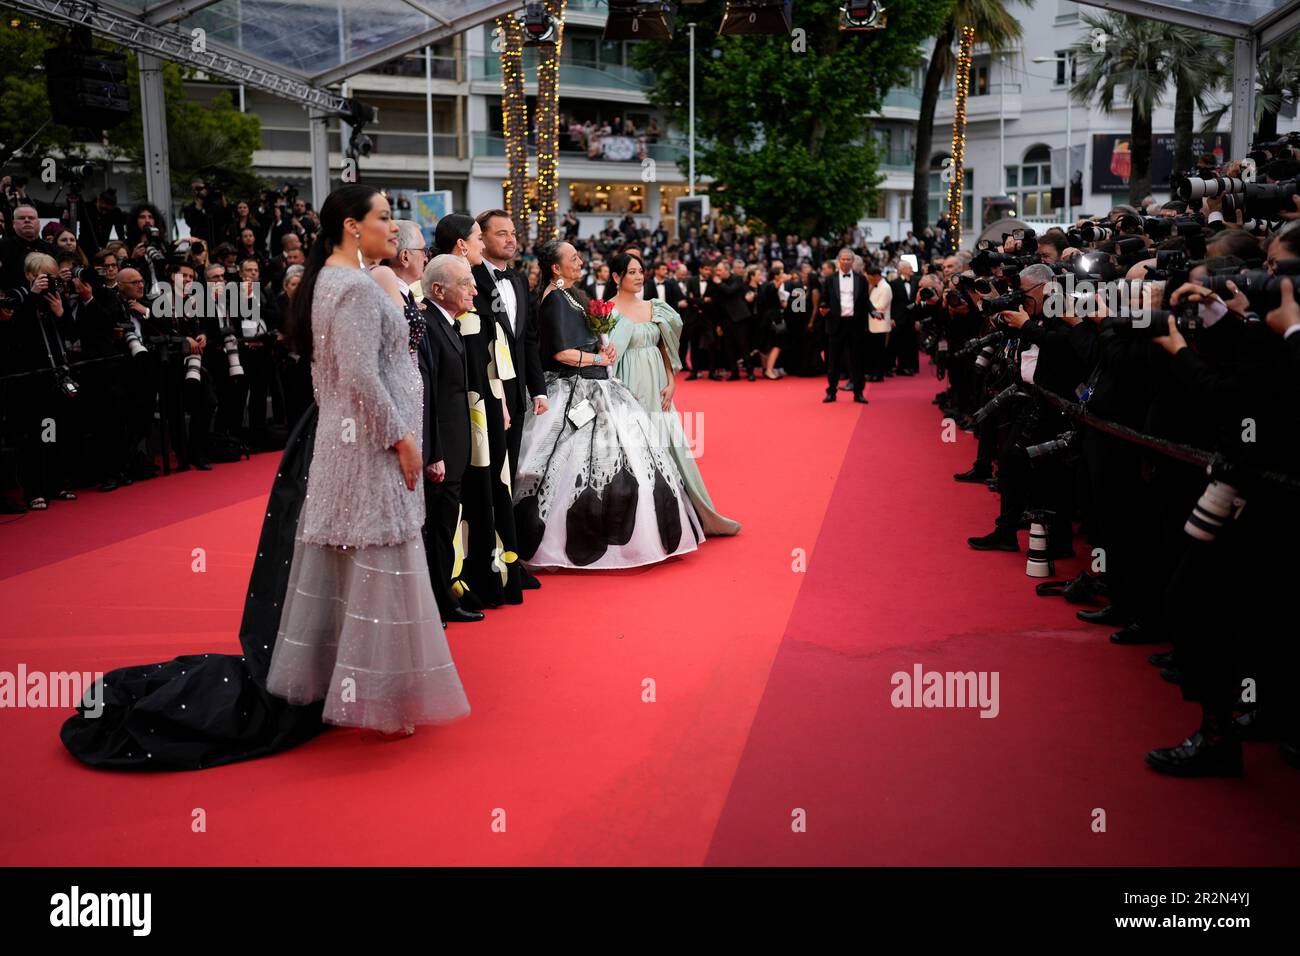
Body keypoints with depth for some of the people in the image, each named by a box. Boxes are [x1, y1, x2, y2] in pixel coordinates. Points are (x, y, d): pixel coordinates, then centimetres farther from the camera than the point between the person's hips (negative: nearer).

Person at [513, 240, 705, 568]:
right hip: (576, 392, -10)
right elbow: (561, 353, -21)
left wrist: (598, 348, 5)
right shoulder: (555, 299, -14)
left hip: (588, 390, 10)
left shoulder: (566, 296, 16)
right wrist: (599, 359, -9)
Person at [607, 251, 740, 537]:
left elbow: (665, 348, 13)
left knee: (673, 448, 9)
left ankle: (702, 516, 18)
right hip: (629, 390, -5)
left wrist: (671, 382, 1)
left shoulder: (654, 307, 11)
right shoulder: (608, 311, -6)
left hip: (657, 388, 5)